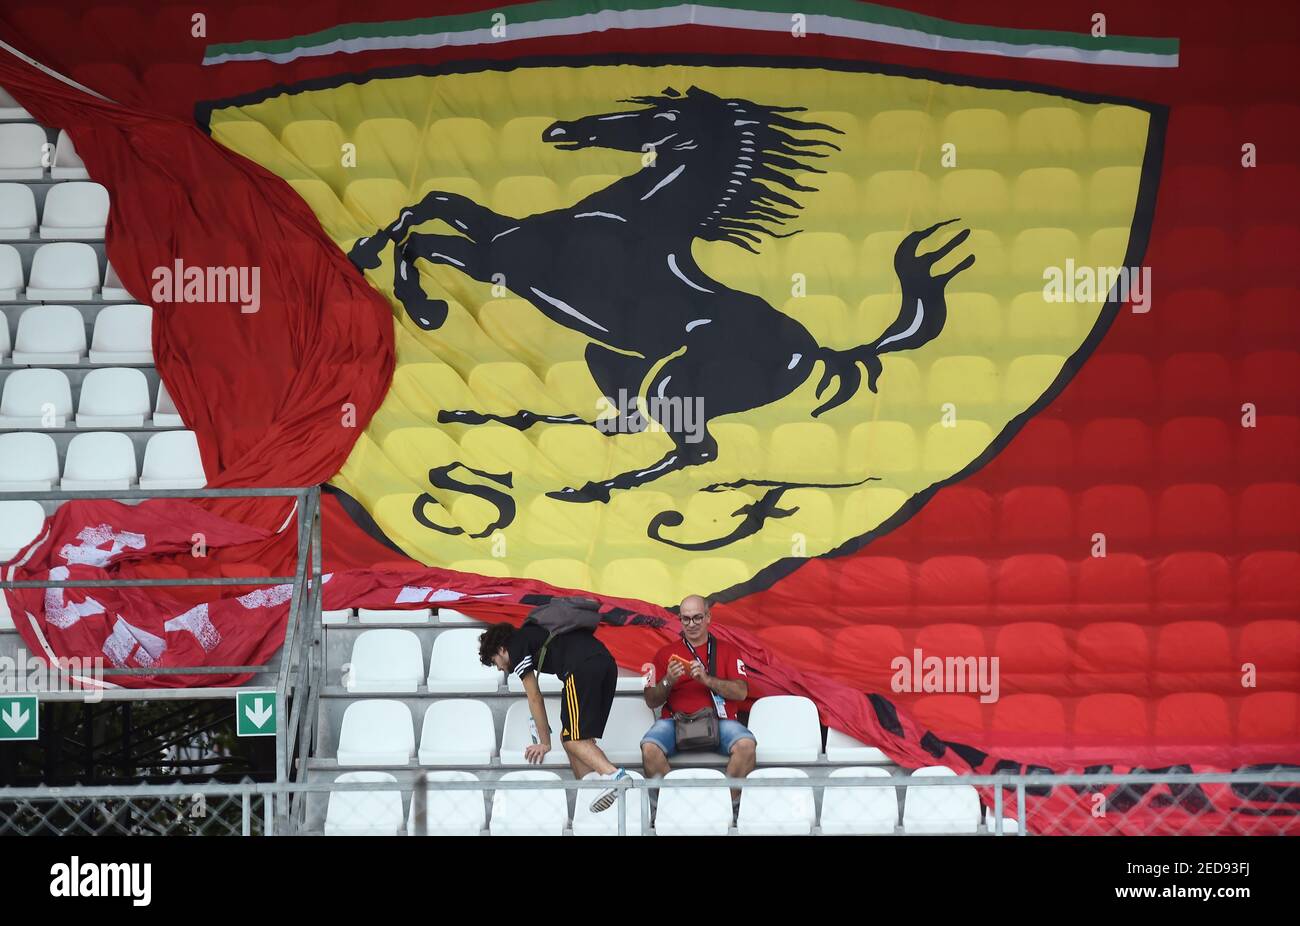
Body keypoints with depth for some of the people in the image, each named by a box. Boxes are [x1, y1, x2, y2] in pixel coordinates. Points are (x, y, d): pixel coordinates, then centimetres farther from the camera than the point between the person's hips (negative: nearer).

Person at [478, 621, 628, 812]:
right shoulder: (536, 633, 37)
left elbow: (534, 698, 11)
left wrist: (545, 743, 16)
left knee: (573, 740, -11)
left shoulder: (516, 647, 13)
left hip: (582, 667, -8)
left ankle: (613, 775, -35)